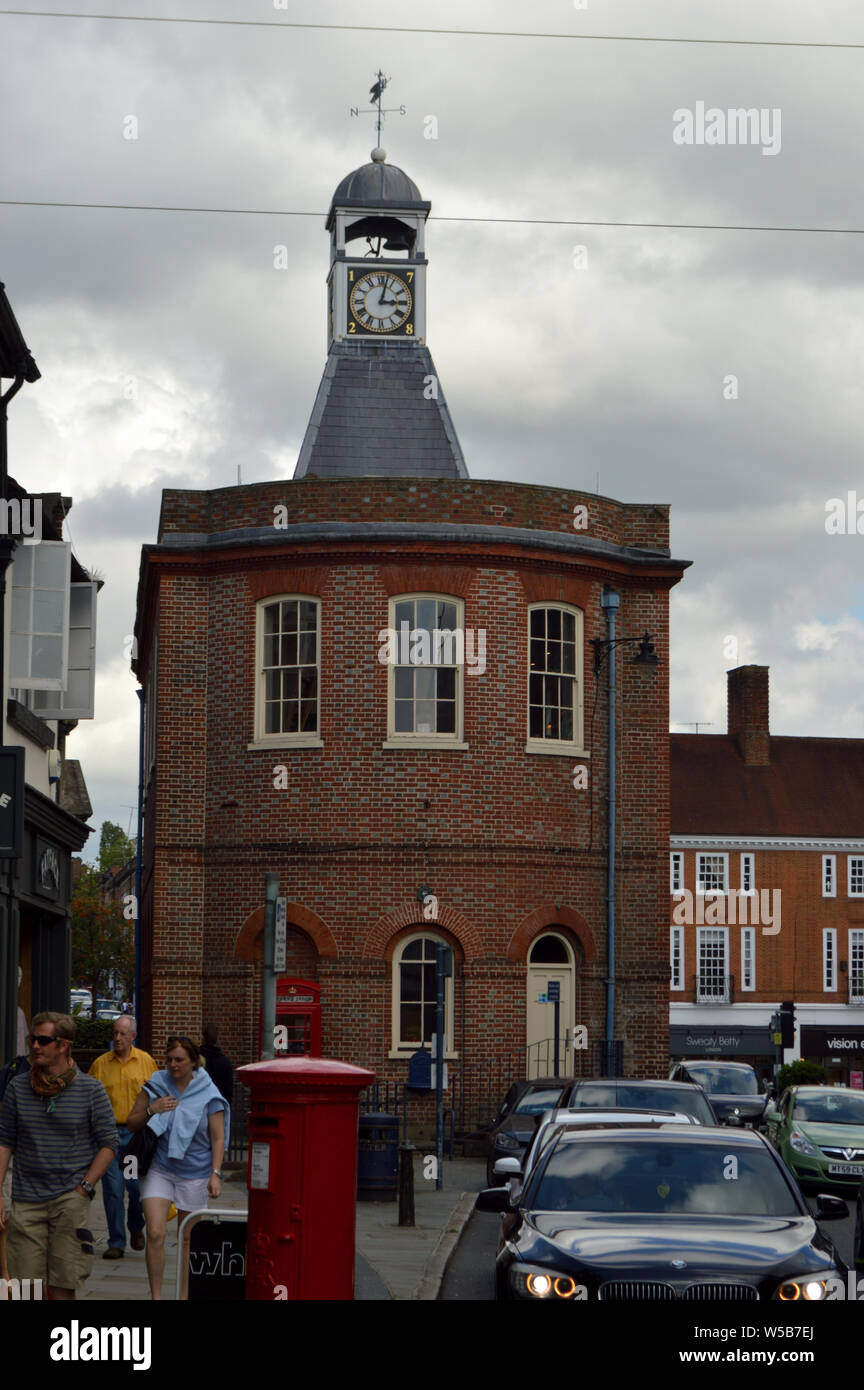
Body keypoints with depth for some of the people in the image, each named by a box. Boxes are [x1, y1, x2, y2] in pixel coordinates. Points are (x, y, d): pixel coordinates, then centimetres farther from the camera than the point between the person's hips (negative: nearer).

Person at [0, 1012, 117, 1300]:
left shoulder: (90, 1089, 0)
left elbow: (108, 1144, 2)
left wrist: (84, 1188, -6)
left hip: (70, 1200, -2)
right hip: (26, 1200, 2)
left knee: (62, 1285, -3)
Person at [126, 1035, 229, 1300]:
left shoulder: (209, 1095, -4)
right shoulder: (156, 1086, 2)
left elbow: (218, 1138, -2)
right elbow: (131, 1124, 8)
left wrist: (215, 1173, -11)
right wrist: (152, 1110, -11)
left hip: (194, 1173, -1)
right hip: (159, 1170, 1)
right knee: (155, 1233, -13)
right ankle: (156, 1295, -6)